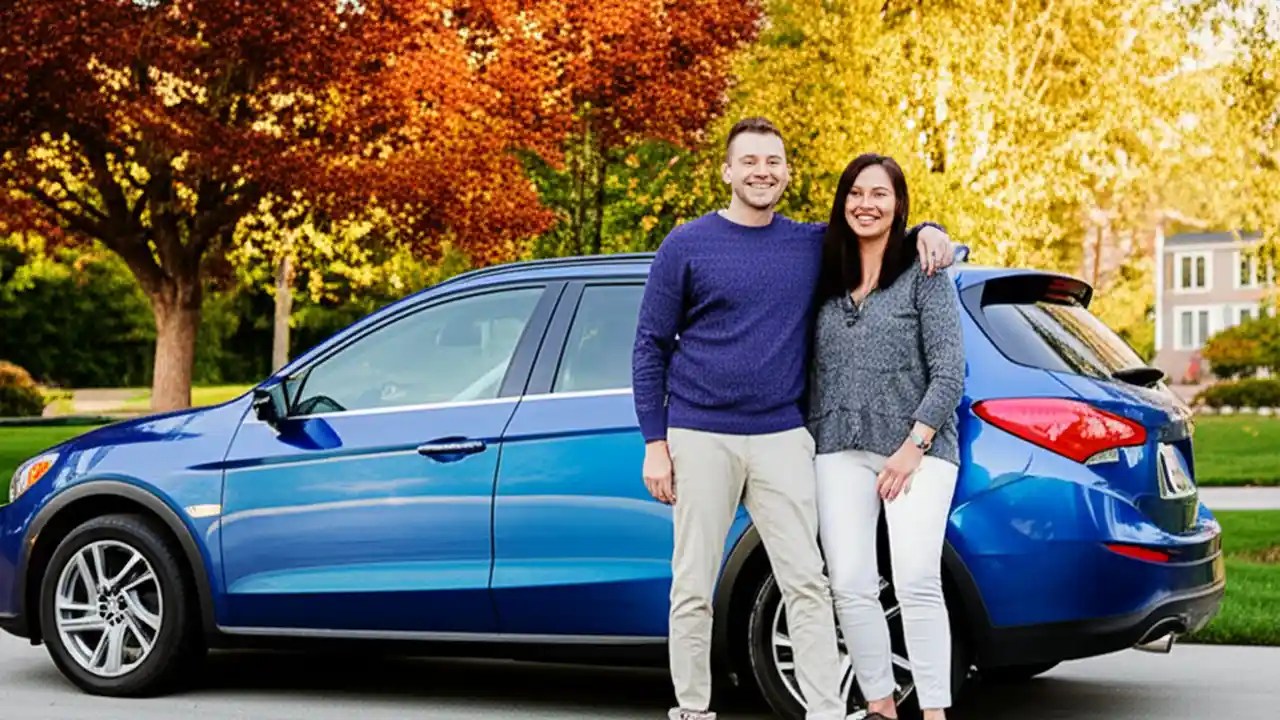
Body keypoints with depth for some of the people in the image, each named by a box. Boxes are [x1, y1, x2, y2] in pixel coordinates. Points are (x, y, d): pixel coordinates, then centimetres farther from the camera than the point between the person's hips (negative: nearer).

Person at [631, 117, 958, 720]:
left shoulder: (813, 245, 9)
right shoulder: (686, 245, 2)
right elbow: (651, 347, 4)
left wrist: (929, 232, 1)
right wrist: (655, 442, -3)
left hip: (781, 438, 2)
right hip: (700, 438, -2)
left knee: (806, 581, -4)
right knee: (693, 587, 3)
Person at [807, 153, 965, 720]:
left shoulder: (923, 273, 1)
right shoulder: (826, 279, 14)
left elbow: (949, 373, -5)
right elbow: (816, 373, 14)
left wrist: (913, 447, -12)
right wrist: (808, 444, 3)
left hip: (916, 450, -4)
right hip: (840, 452, 4)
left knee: (916, 583, -15)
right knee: (850, 587, -3)